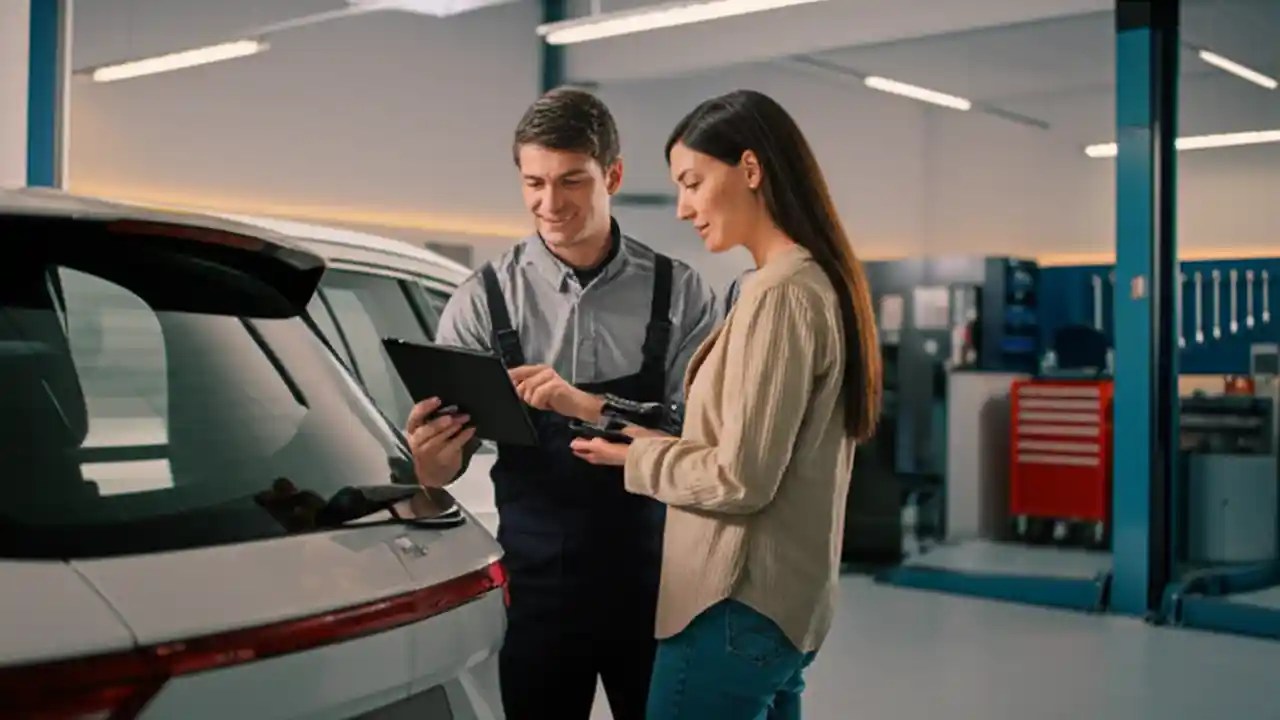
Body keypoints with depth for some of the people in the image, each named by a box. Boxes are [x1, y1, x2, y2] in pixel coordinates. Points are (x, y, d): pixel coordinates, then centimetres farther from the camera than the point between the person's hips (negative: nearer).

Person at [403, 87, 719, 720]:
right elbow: (443, 464, -5)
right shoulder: (485, 301, -2)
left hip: (655, 581, 1)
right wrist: (432, 457, -28)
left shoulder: (679, 294, -2)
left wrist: (589, 405, -25)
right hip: (537, 586, 0)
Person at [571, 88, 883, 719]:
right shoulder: (820, 282, 12)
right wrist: (656, 440, 8)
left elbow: (742, 480, -19)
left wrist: (635, 456, -5)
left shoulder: (778, 293, -17)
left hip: (740, 608, -9)